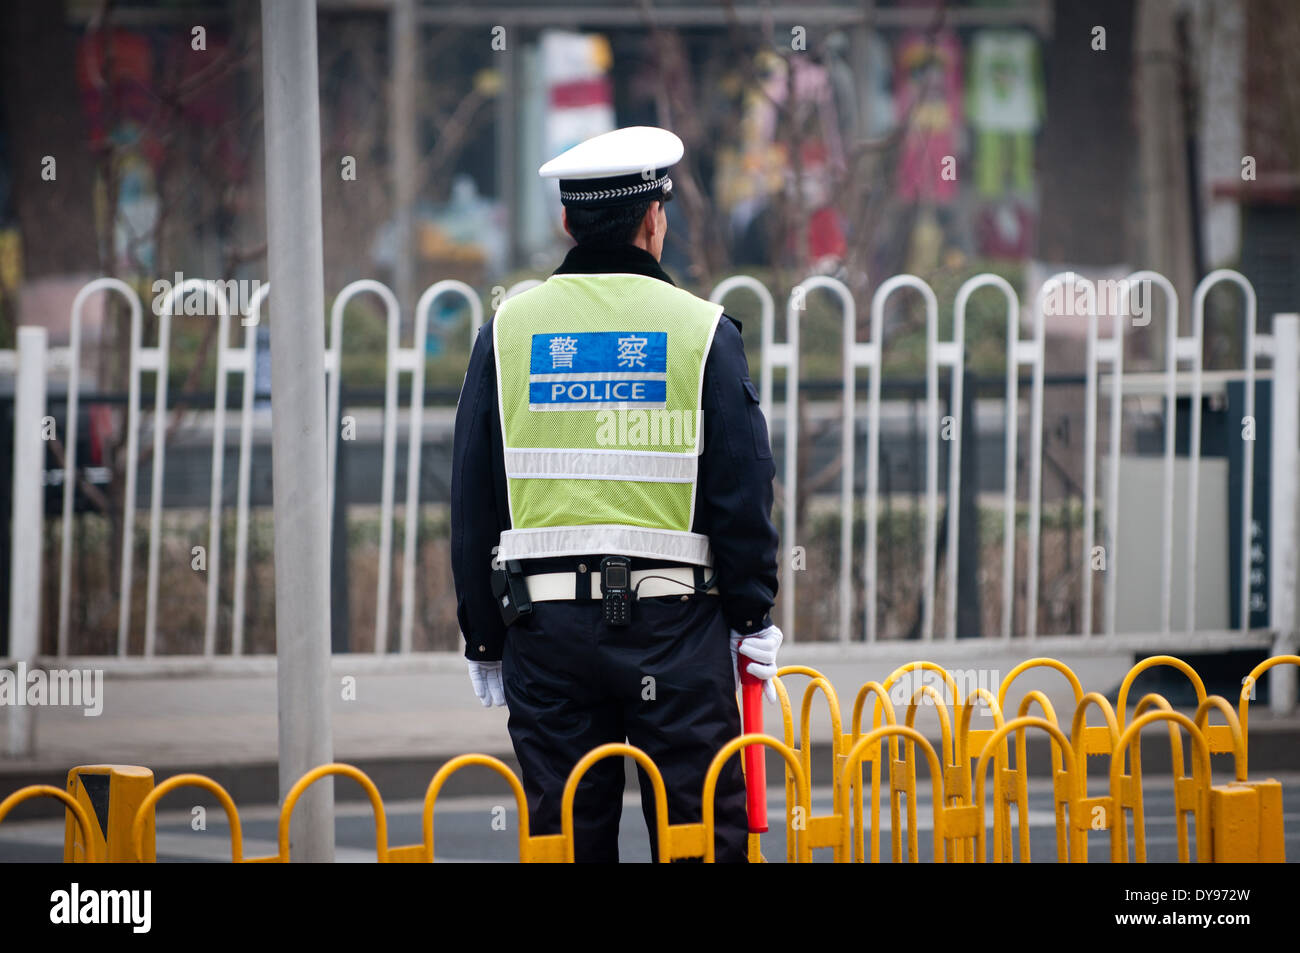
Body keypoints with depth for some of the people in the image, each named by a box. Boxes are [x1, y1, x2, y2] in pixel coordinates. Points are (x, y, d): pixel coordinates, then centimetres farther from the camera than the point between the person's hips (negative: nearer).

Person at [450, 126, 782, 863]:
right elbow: (743, 492, -2)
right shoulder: (702, 329, -1)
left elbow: (473, 499, 7)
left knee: (564, 835, 5)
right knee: (704, 829, 0)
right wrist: (755, 620, 6)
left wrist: (484, 638, 12)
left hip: (544, 623, 2)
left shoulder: (509, 331, 6)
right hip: (673, 621, -2)